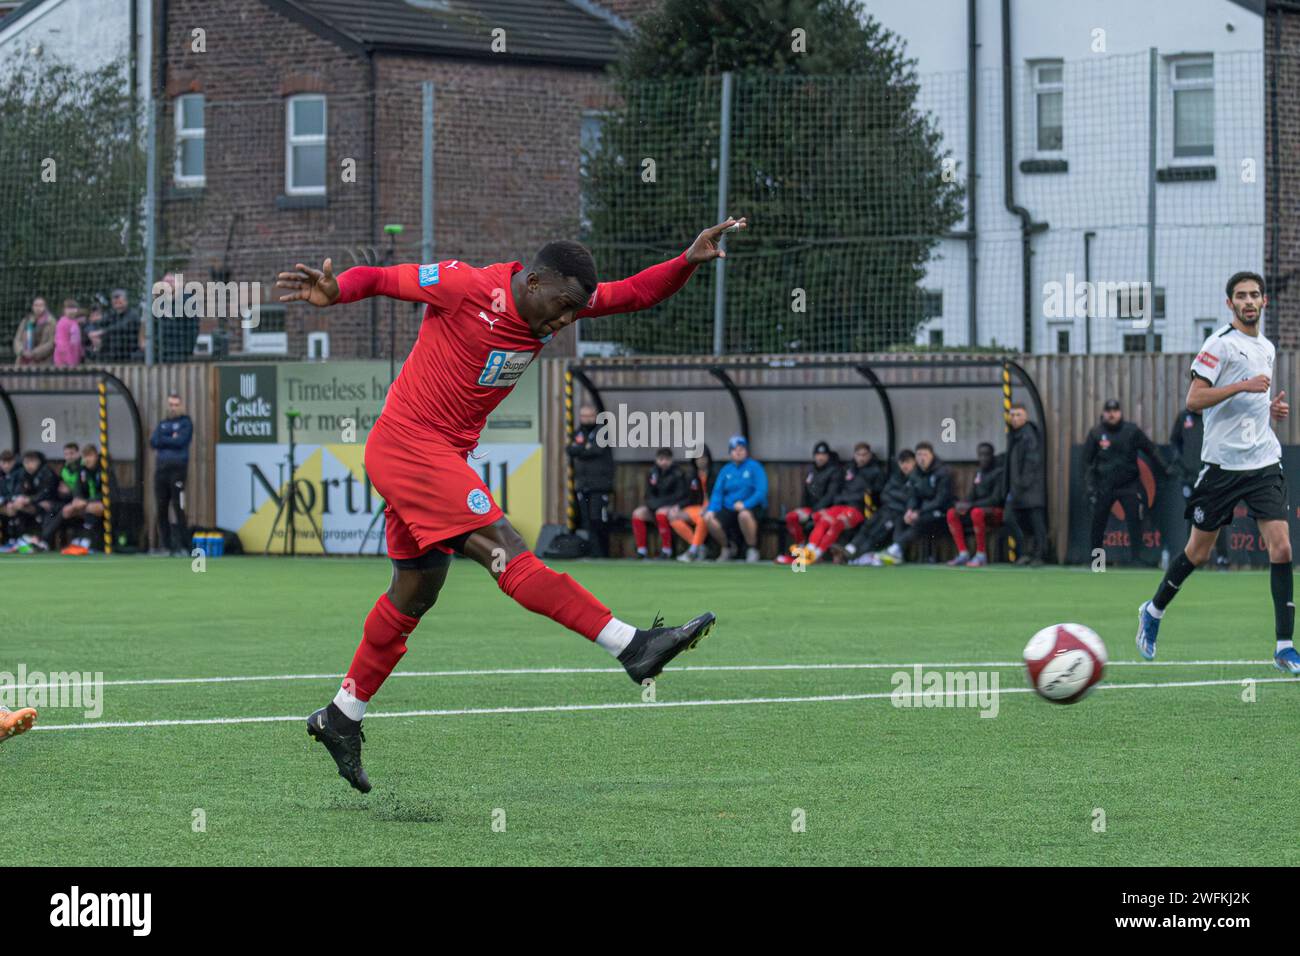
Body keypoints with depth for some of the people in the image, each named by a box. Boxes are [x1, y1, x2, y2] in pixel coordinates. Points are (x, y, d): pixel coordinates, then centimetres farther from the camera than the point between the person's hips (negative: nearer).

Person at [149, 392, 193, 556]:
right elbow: (153, 442, 5)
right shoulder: (162, 424, 20)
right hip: (161, 468, 5)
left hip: (178, 467, -5)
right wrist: (171, 439, -4)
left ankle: (180, 546, -13)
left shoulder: (186, 423, 5)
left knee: (178, 508, -11)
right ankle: (164, 545, 10)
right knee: (161, 509, 4)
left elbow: (180, 441, -11)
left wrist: (163, 439, 0)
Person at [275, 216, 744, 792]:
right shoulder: (465, 288, -17)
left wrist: (691, 260, -11)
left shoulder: (559, 301, 4)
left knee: (416, 591, 14)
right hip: (408, 445, -10)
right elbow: (382, 278, -12)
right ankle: (632, 646, -25)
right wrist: (335, 292, -32)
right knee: (505, 548, -17)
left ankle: (341, 718, 24)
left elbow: (636, 293, 4)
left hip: (445, 457, 10)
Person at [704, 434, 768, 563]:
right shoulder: (726, 470, 14)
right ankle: (727, 548, 8)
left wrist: (745, 504, -25)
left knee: (744, 515, -40)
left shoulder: (755, 467, -1)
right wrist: (711, 509, -10)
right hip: (728, 508, 4)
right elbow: (717, 492, 8)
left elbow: (762, 491, -12)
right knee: (712, 521, -24)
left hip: (751, 508, -4)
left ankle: (752, 551, -17)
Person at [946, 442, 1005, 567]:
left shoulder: (1000, 471, -11)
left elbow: (996, 499, -19)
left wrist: (971, 505, -23)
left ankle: (981, 556, -28)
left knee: (976, 512, -37)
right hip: (982, 508, 8)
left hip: (998, 512, -8)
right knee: (952, 513, -7)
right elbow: (973, 496, 17)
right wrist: (963, 503, -7)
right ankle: (963, 554, -12)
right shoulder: (979, 473, 14)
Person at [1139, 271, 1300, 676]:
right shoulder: (1221, 343, -8)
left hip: (1264, 461, 5)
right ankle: (1153, 612, 31)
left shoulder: (1266, 348, 16)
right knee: (1198, 551, 5)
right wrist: (1245, 386, -22)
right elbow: (1194, 399, -16)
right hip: (1223, 462, -5)